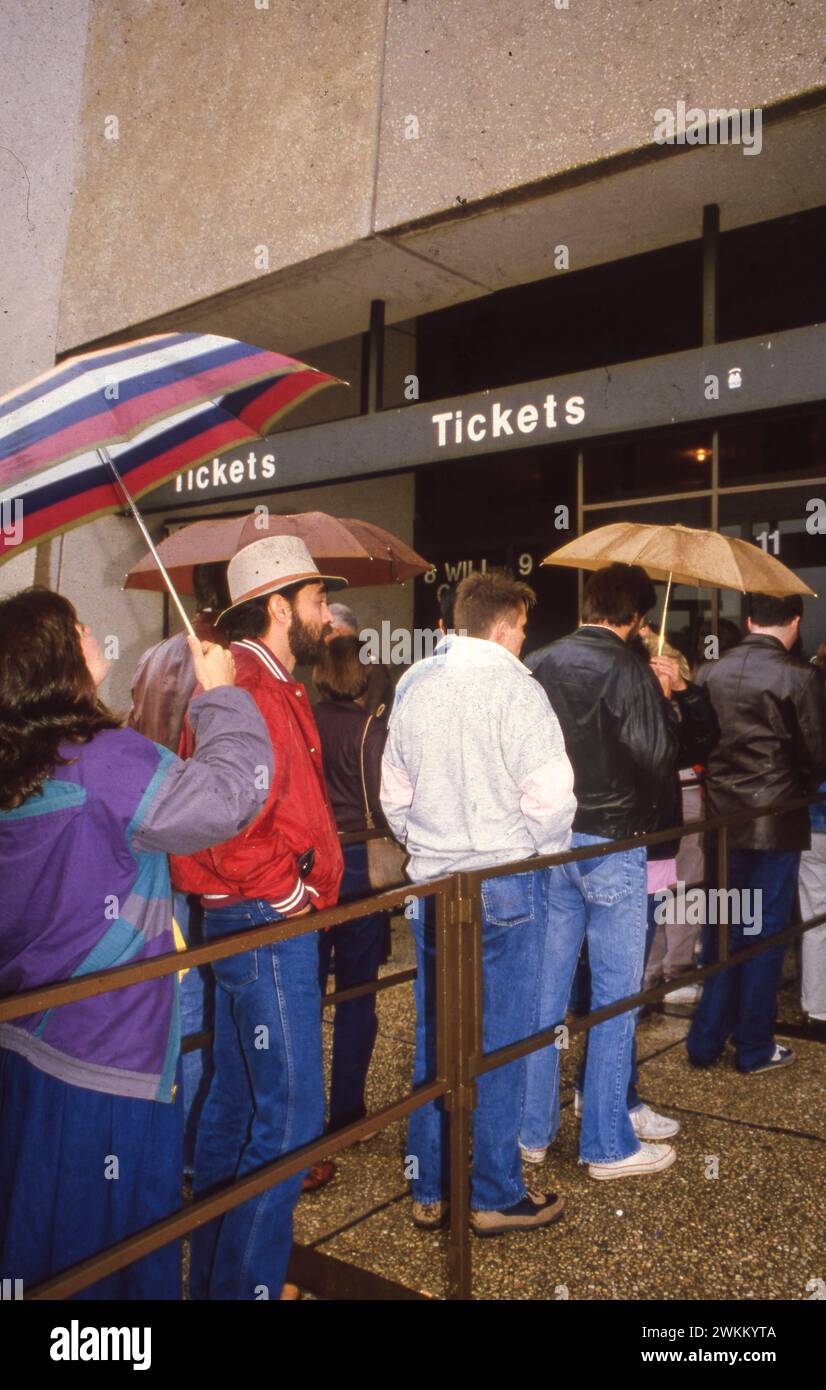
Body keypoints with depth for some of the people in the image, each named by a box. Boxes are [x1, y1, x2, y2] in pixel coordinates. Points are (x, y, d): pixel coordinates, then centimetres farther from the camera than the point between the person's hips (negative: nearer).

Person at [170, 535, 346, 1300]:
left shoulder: (269, 686, 16)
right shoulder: (245, 690, -18)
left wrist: (306, 883, 12)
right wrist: (289, 892, -16)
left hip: (254, 921, 11)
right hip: (264, 923, -11)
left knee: (238, 1100, 19)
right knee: (288, 1112, -4)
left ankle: (215, 1271, 33)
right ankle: (246, 1282, 7)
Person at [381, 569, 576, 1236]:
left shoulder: (413, 686, 6)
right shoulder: (513, 686, -12)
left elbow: (394, 793, 11)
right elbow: (550, 794, -15)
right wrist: (543, 854, 3)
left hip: (431, 882, 6)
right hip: (504, 879, -5)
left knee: (434, 1039, 13)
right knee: (499, 1041, 6)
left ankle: (430, 1192, 24)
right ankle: (496, 1196, 18)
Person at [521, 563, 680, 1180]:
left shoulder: (545, 663, 5)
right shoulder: (626, 670, -14)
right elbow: (659, 757, -16)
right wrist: (664, 700, -1)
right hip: (610, 843, -6)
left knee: (548, 988, 13)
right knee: (615, 996, 5)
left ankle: (534, 1130, 24)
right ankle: (609, 1145, 15)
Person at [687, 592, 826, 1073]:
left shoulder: (710, 673, 1)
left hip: (721, 818, 4)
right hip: (776, 824, -4)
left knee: (720, 930, 14)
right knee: (764, 934, 7)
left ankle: (706, 1041, 22)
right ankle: (755, 1048, 18)